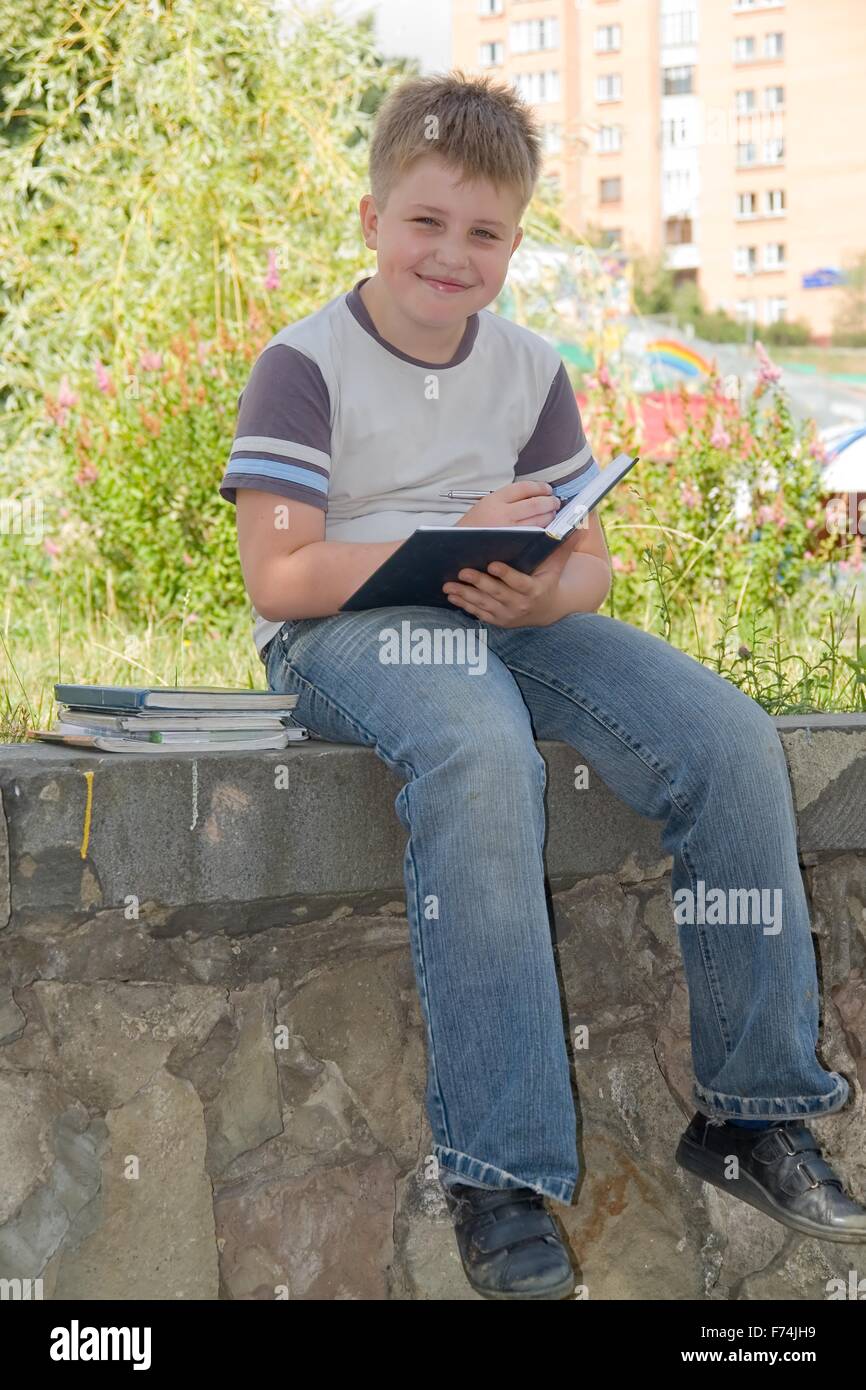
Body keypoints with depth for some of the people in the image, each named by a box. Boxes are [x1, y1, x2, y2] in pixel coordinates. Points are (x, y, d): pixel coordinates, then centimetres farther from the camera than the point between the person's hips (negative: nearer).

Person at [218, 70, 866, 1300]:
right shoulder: (305, 366, -4)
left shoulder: (531, 371, 12)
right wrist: (453, 543, -20)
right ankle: (496, 1168, -37)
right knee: (481, 753, -40)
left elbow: (590, 559, 10)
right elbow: (279, 578, -12)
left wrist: (543, 594, -15)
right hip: (345, 631, -5)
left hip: (514, 619, 6)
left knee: (731, 739, -18)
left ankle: (751, 1108, -8)